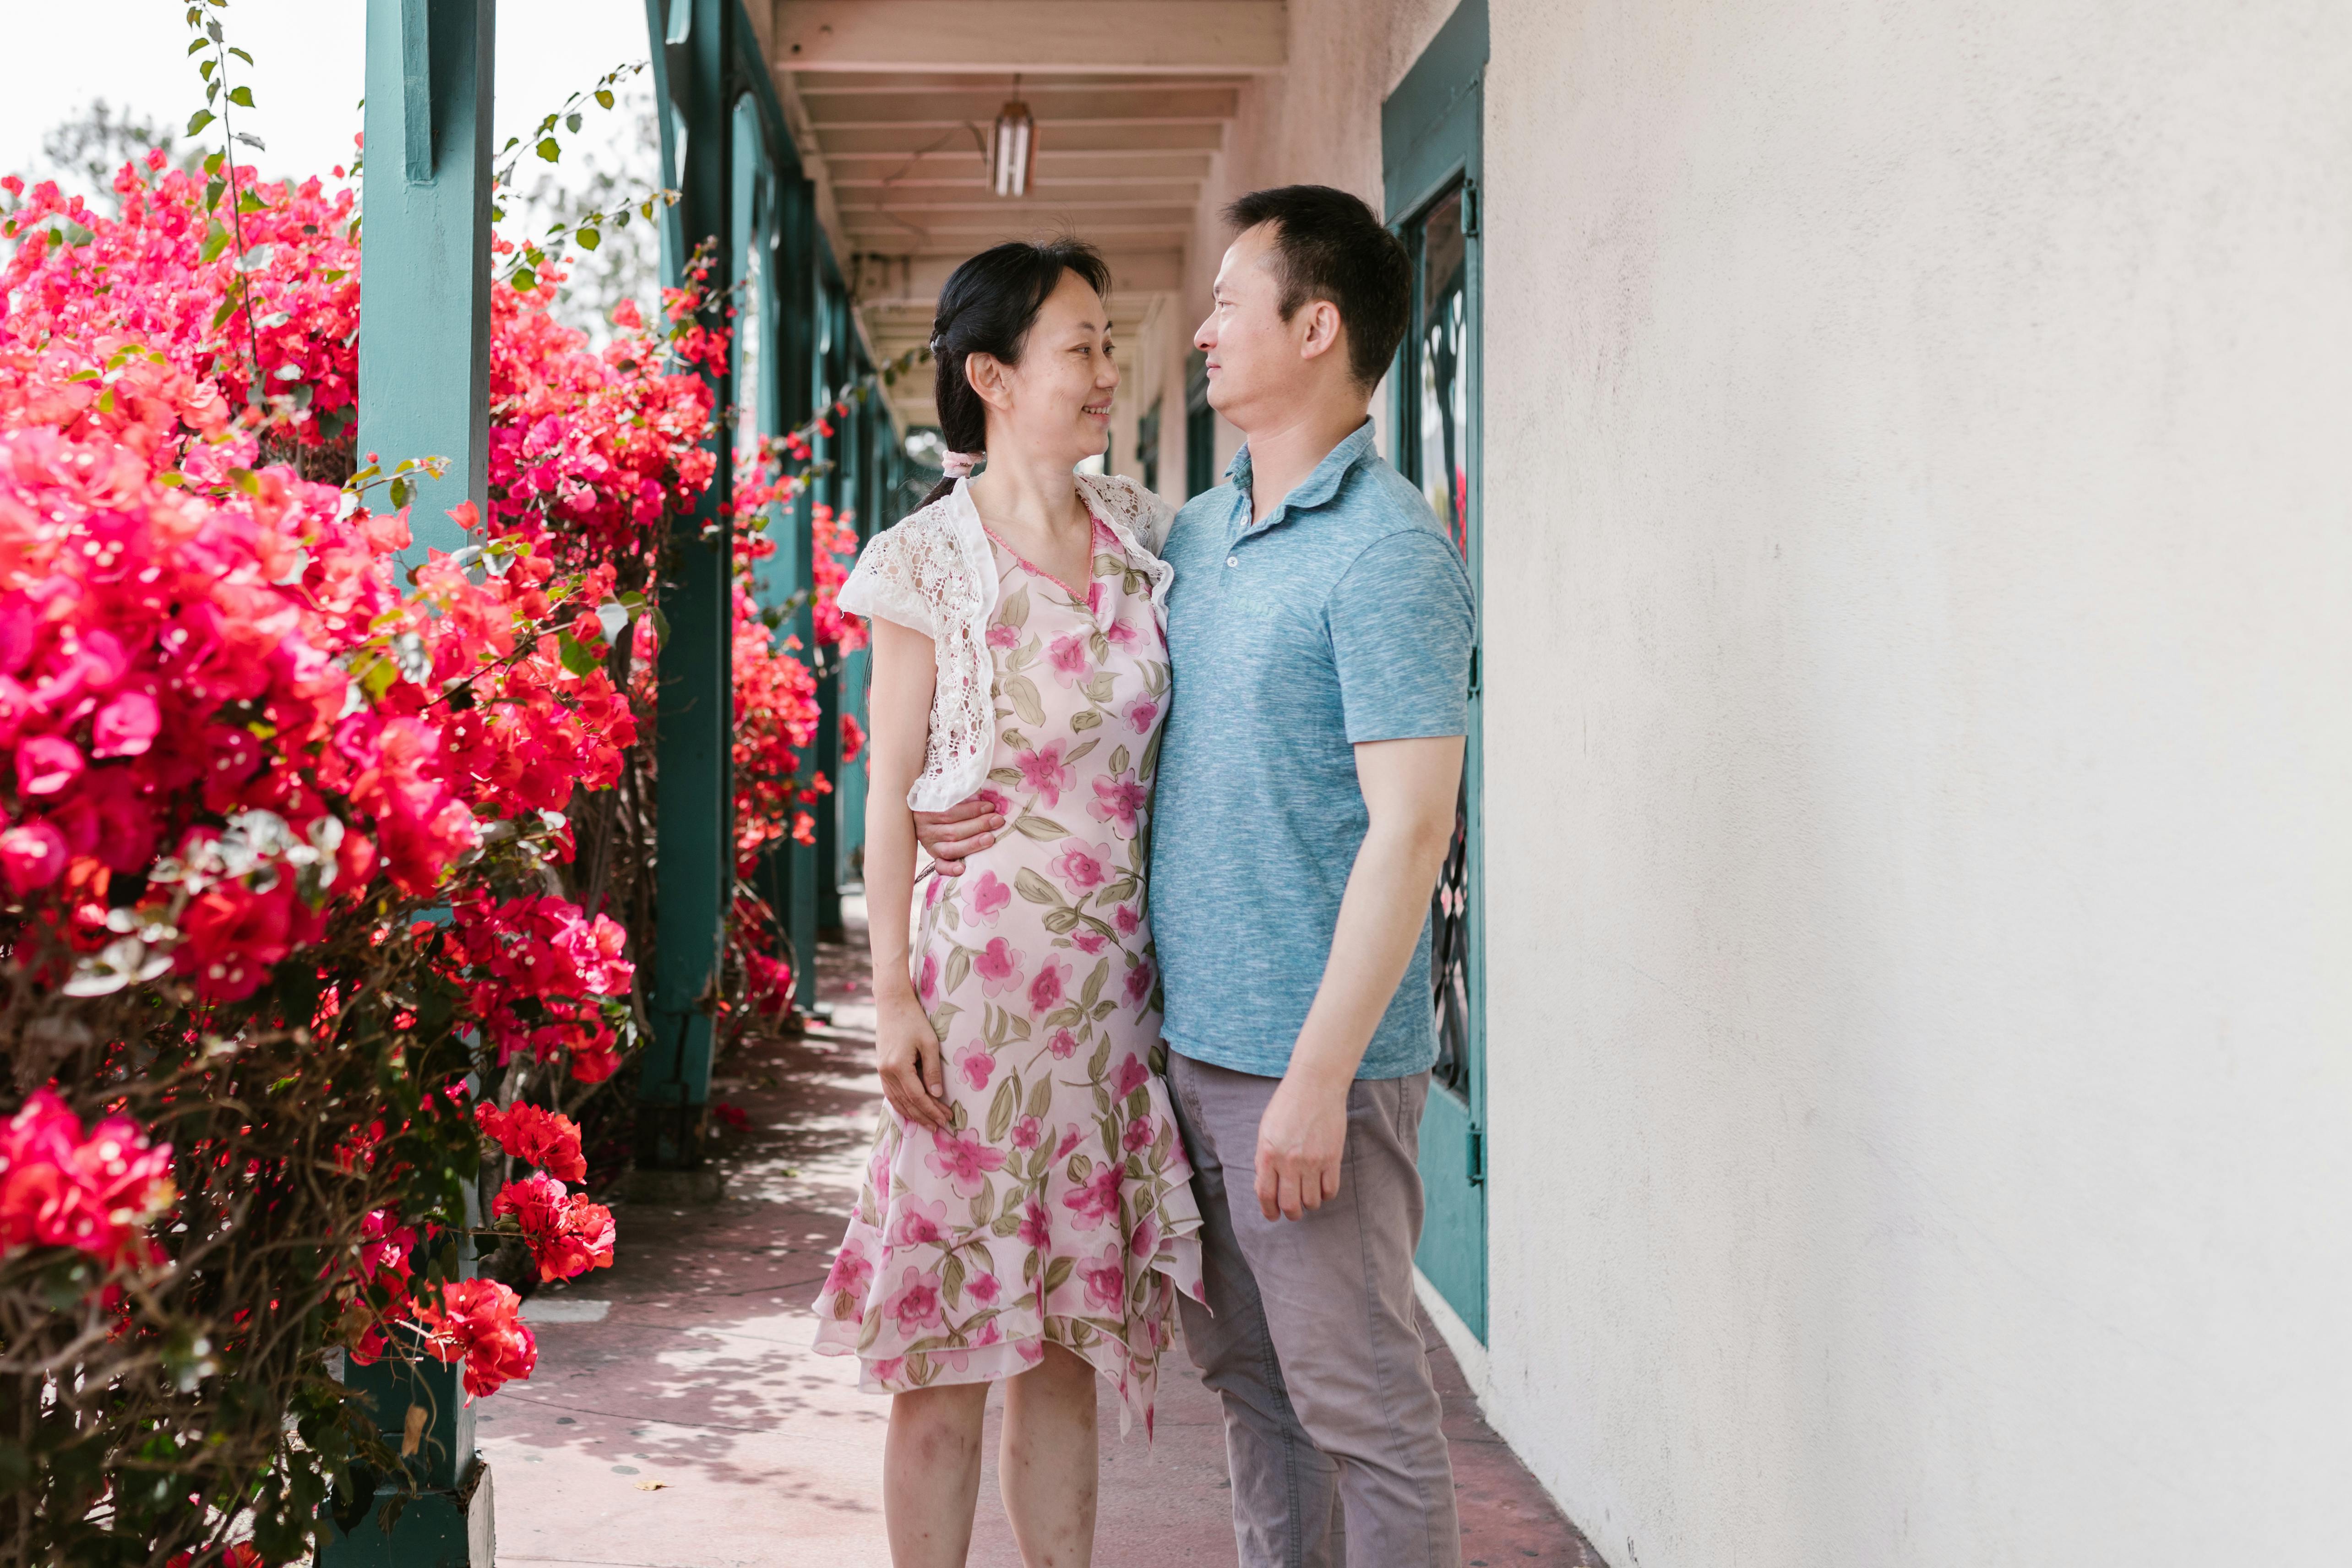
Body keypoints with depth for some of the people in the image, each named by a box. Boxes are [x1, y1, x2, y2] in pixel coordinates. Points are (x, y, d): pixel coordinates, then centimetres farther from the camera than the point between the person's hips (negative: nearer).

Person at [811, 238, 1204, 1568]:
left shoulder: (1140, 529, 9)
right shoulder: (926, 561, -4)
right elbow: (891, 791, -3)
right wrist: (894, 996, -9)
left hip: (1115, 980, 4)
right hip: (980, 964, -4)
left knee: (1070, 1329, 12)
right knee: (954, 1333, 2)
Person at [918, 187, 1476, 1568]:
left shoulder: (1387, 551, -13)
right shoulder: (1193, 535, 13)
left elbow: (1410, 829, -19)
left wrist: (1318, 1077, -23)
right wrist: (973, 808, 5)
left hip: (1315, 1058, -8)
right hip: (1195, 1041, 8)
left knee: (1358, 1401, 0)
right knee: (1250, 1379, 17)